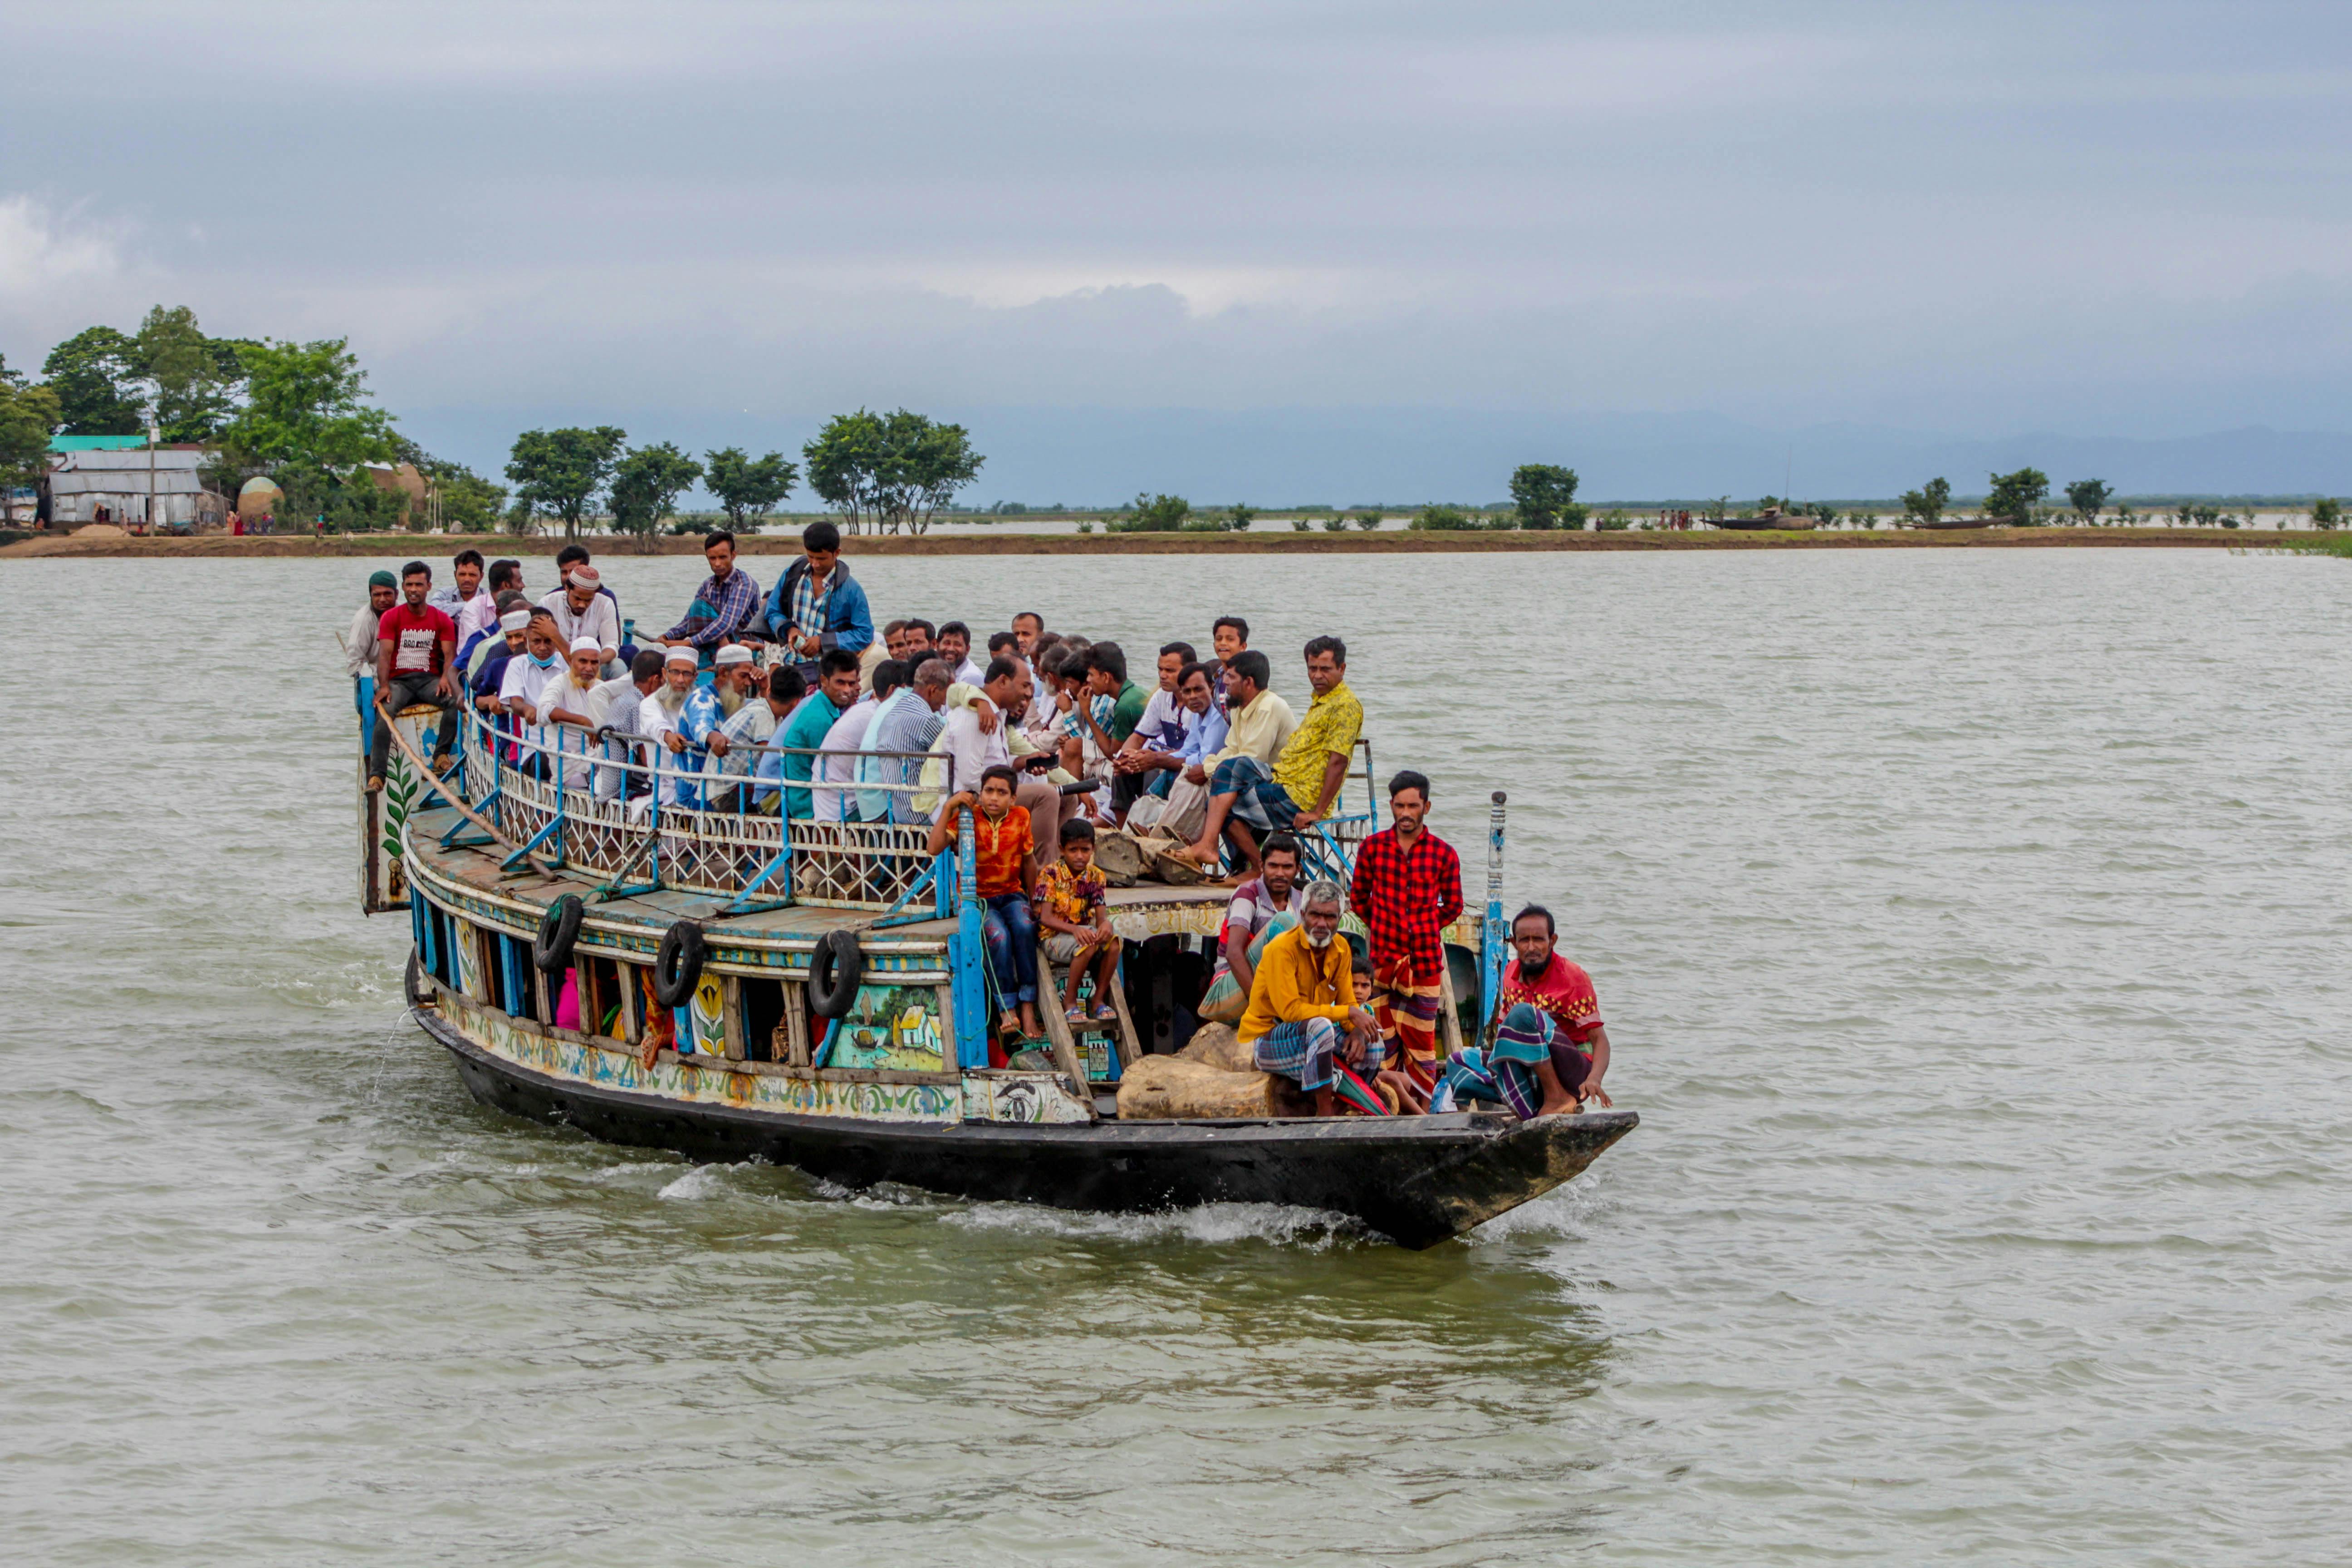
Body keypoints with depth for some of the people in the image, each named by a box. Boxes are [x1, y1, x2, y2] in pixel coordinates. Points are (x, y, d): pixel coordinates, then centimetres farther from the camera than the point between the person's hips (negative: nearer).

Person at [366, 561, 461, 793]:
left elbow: (449, 654, 0)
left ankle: (441, 756, -21)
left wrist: (446, 677, -23)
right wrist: (384, 685, -23)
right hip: (399, 680, -1)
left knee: (455, 700, -30)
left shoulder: (442, 620, 10)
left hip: (429, 680, 1)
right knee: (385, 710, -32)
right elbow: (384, 653, -6)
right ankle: (376, 775, -36)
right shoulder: (391, 617, 5)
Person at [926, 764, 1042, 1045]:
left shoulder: (1020, 818, 4)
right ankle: (1007, 1010, -25)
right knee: (999, 936, -33)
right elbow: (935, 848, -16)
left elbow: (1029, 861, 14)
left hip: (1011, 894, 2)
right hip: (977, 896, -2)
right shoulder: (968, 816, -3)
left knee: (1025, 928, -32)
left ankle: (1028, 1009, -29)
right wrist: (948, 807, -16)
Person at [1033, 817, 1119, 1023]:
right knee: (1087, 946, -35)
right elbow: (1046, 918, -18)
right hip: (1054, 937, -5)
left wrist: (1105, 925, -31)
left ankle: (1100, 1000, -10)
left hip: (1083, 932, 5)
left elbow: (1101, 916, -5)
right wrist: (1075, 929, -35)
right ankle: (1069, 1003, -18)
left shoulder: (1096, 877, 4)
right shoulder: (1051, 874, -10)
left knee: (1113, 943, -26)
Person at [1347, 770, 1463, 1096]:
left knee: (1421, 1041, 2)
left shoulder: (1444, 854, 3)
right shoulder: (1373, 847, 4)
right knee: (1384, 1039, -1)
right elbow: (1358, 897, 16)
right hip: (1384, 958, 0)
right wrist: (1382, 925, 9)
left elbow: (1453, 906, 14)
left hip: (1425, 960, 0)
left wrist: (1423, 928, 8)